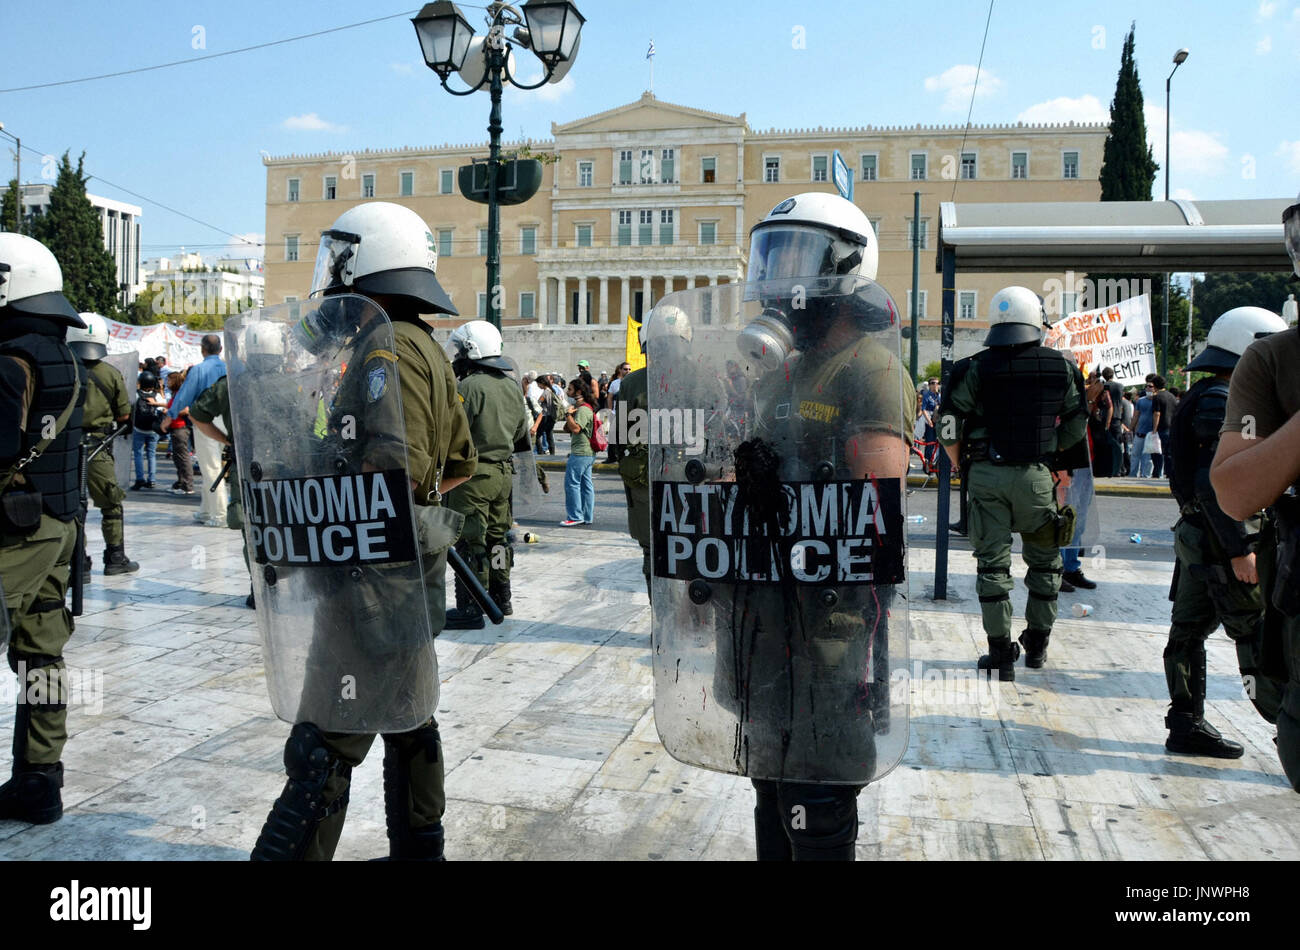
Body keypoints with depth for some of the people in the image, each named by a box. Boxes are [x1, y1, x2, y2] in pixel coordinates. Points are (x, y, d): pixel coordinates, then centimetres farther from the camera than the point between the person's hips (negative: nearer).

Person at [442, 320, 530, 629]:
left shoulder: (469, 387, -17)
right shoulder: (511, 386, 9)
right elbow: (522, 433, 18)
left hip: (473, 475, -8)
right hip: (503, 473, 8)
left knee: (470, 542, -3)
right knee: (496, 536, 18)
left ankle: (470, 609, 1)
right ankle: (501, 598, 29)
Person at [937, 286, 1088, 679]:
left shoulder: (975, 368, -5)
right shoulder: (1061, 367, 1)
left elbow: (949, 426, -6)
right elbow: (1076, 426, 6)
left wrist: (960, 466, 10)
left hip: (986, 475, -1)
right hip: (1036, 476, 1)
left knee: (993, 563, 6)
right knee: (1044, 560, 18)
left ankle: (1001, 652, 8)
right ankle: (1036, 644, 27)